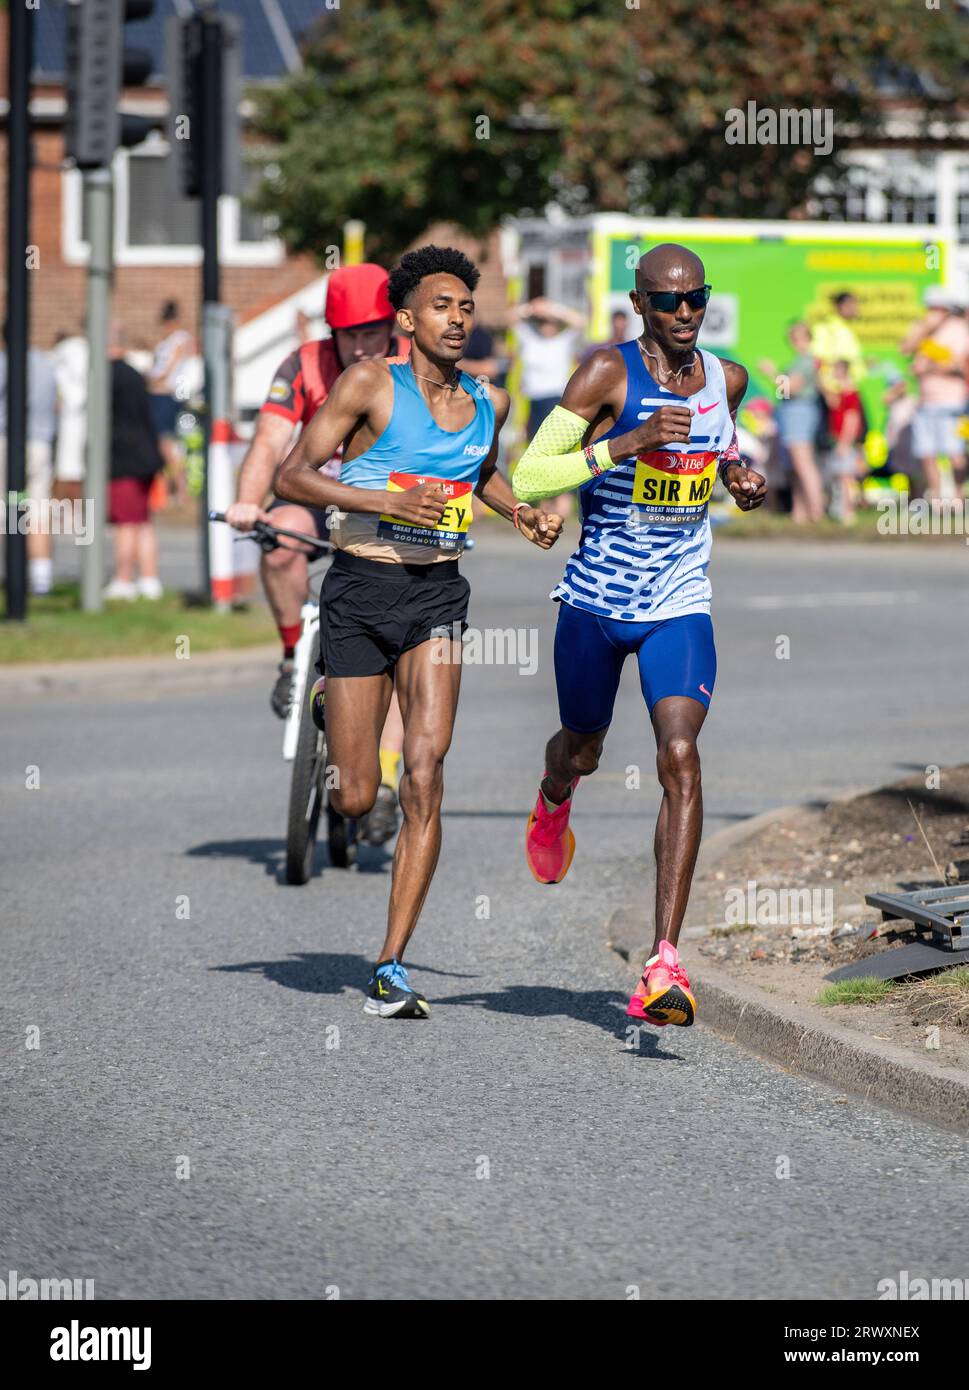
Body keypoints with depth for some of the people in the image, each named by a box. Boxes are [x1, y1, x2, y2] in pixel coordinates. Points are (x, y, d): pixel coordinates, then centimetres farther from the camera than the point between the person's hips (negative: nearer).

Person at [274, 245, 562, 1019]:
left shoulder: (488, 403, 8)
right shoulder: (371, 384, -7)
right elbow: (293, 477, -10)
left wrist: (521, 513, 11)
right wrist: (390, 503, -21)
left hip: (438, 594, 3)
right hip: (361, 589, -3)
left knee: (425, 776, -13)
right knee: (356, 800, 1)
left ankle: (392, 968, -11)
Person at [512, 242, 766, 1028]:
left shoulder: (727, 380, 3)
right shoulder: (609, 374, -13)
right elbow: (529, 477, -18)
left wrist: (740, 481, 5)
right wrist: (629, 442, -28)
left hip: (680, 607, 2)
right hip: (595, 602, -1)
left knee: (680, 758, -18)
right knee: (584, 750, 19)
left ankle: (665, 962, -23)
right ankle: (555, 797, 62)